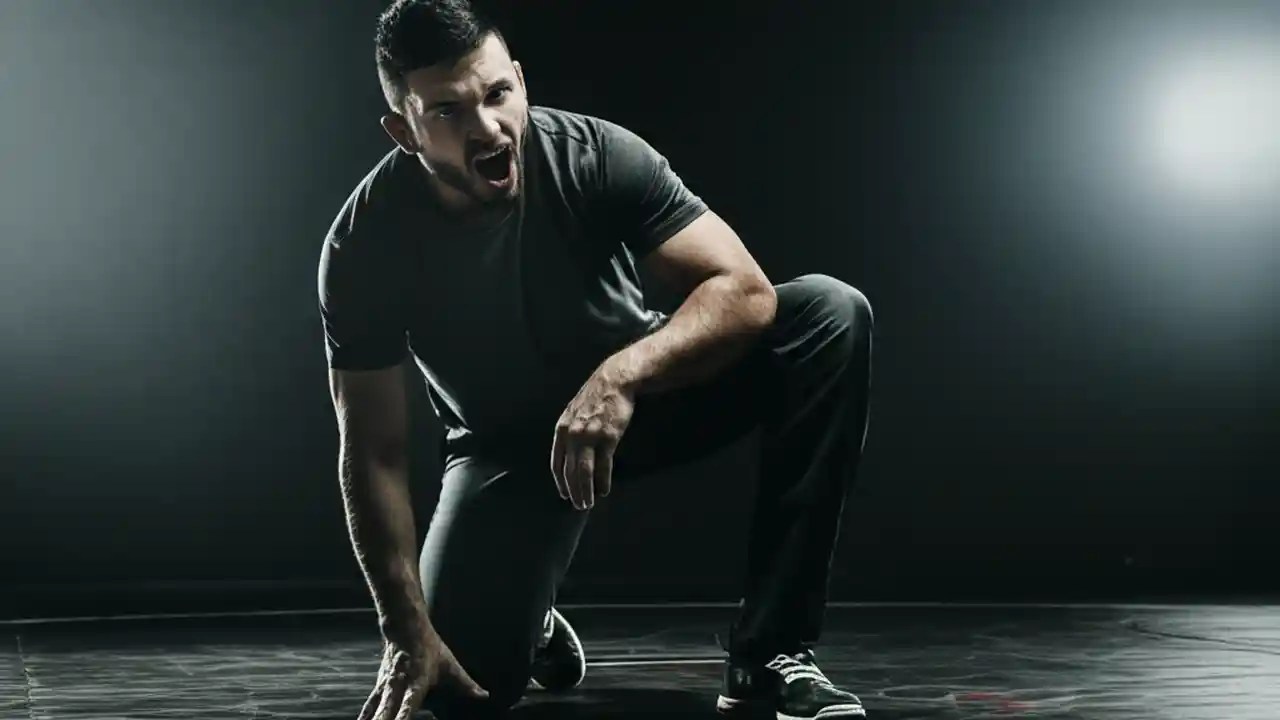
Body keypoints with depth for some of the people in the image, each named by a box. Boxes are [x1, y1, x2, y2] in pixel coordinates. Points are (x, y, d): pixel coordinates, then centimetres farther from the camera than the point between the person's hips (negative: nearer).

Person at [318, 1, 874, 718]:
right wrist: (407, 633, -26)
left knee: (832, 315, -26)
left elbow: (747, 291, -29)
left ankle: (770, 651, -20)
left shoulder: (596, 153, -23)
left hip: (643, 389, 1)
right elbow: (374, 454, -19)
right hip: (505, 444, -1)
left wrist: (620, 377, -46)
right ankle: (535, 628, 18)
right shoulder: (364, 243, -23)